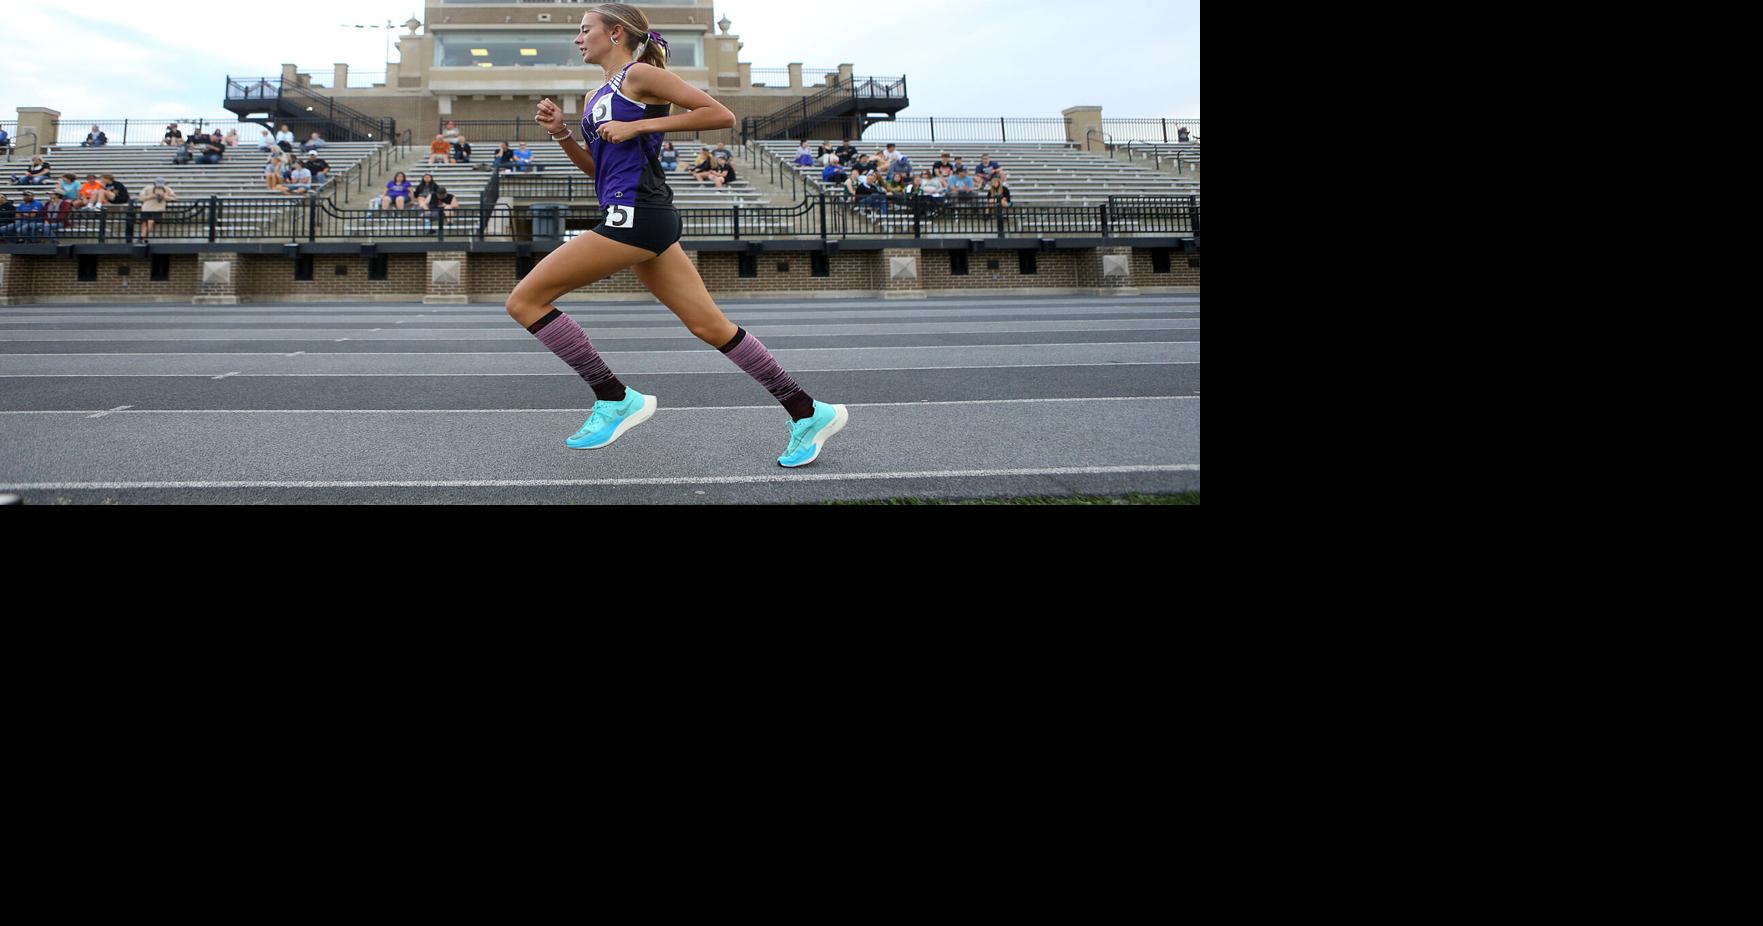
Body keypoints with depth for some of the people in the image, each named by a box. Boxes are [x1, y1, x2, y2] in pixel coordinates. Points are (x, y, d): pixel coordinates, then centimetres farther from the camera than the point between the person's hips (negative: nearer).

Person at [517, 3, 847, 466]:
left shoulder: (639, 74, -2)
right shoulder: (598, 97, 24)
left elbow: (721, 115, -9)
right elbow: (596, 168, 30)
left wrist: (640, 125, -11)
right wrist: (561, 132, 13)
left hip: (636, 214, -9)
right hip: (640, 219, 9)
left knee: (524, 301, -6)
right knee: (710, 327, 5)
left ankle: (615, 399, -4)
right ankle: (808, 413, 7)